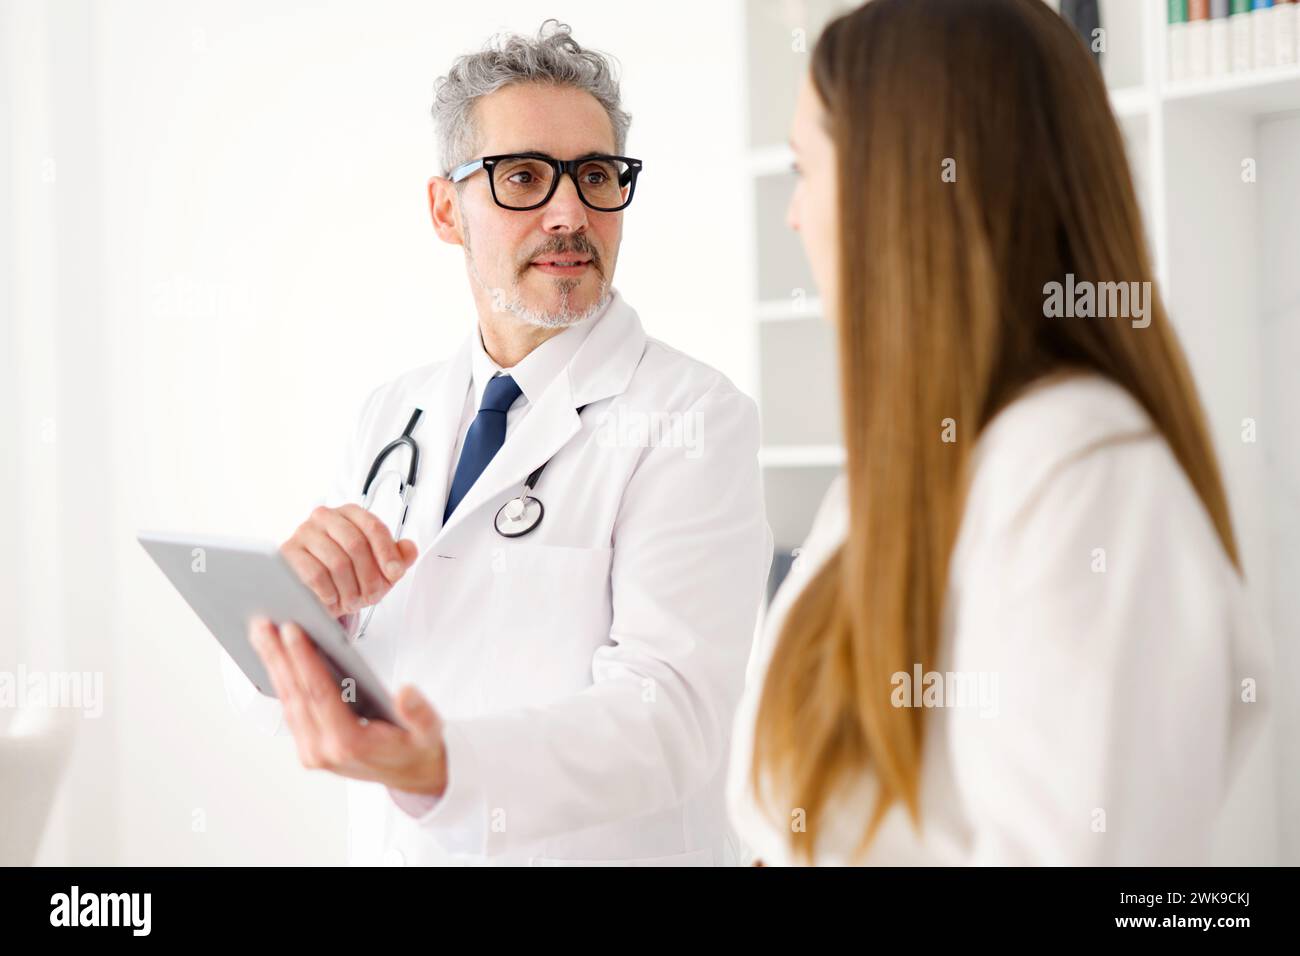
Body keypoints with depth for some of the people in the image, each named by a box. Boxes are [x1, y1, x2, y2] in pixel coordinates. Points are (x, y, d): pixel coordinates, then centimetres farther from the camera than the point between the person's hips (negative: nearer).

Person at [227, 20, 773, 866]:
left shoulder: (693, 416, -15)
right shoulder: (395, 415, 2)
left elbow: (669, 709, -27)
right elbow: (266, 687, 0)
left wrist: (439, 764, -44)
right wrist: (298, 597, -22)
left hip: (606, 852, -4)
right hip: (392, 847, 5)